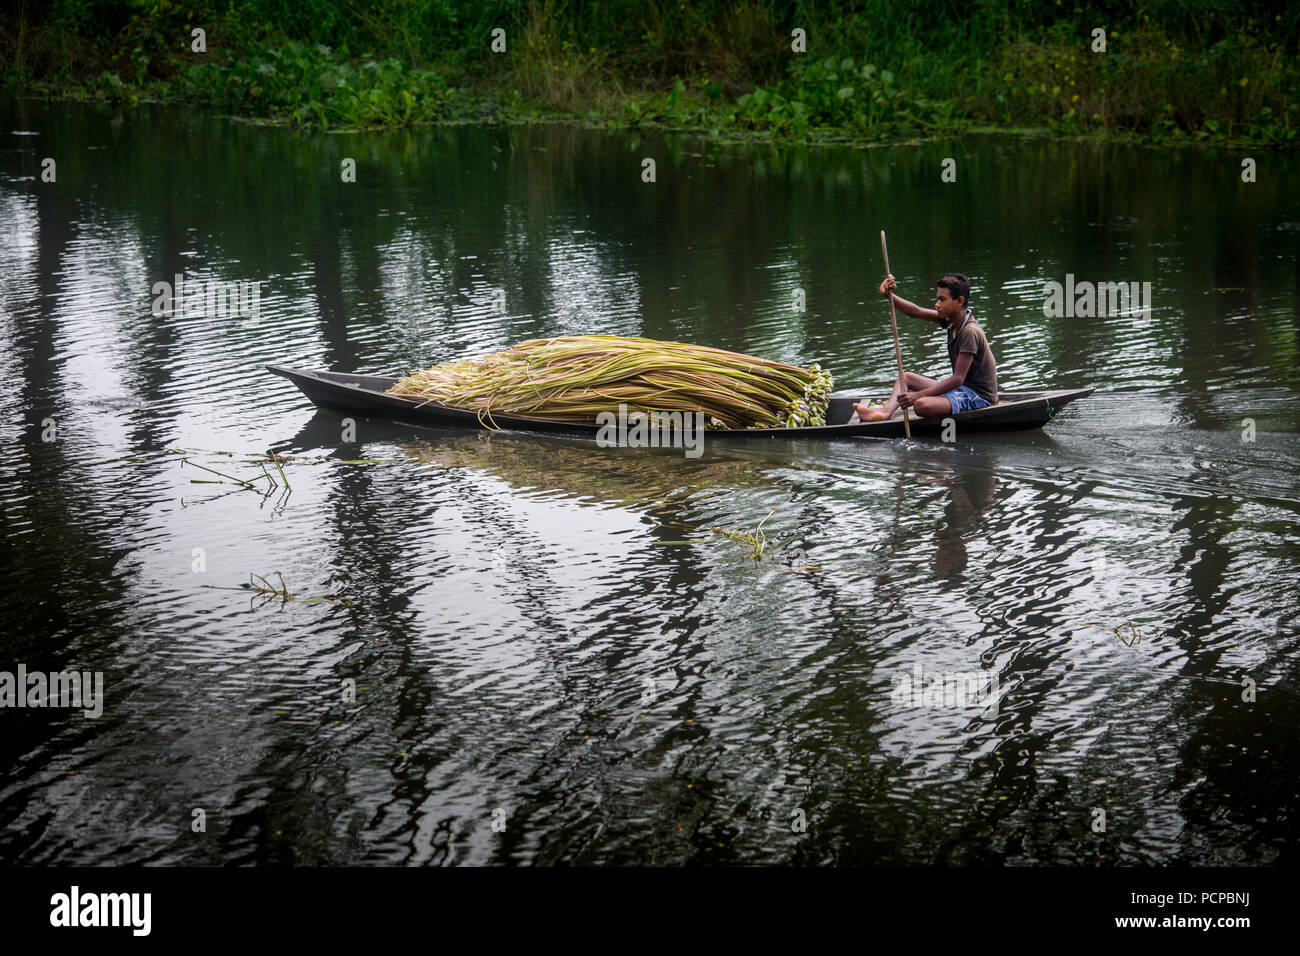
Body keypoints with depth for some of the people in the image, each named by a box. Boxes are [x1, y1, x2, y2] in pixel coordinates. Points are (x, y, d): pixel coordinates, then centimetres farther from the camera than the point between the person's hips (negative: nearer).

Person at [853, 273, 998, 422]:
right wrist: (889, 295, -12)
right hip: (962, 388, 10)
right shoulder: (952, 320, 5)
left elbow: (958, 378, -26)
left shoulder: (970, 331, -23)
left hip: (980, 396, -10)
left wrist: (918, 395, -27)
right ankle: (885, 411, -8)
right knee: (906, 377, 15)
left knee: (922, 405, -34)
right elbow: (916, 312, 6)